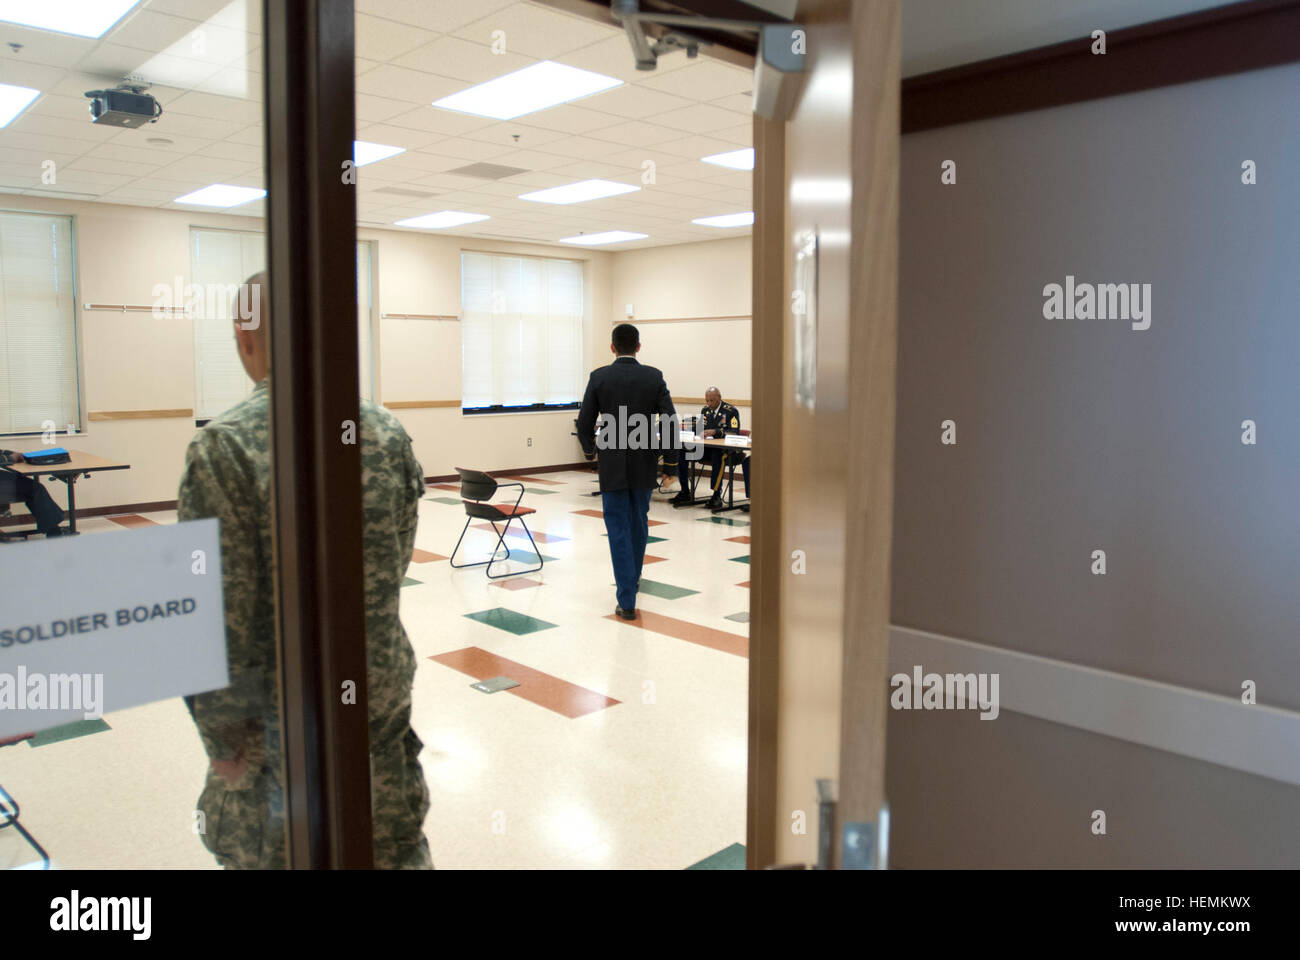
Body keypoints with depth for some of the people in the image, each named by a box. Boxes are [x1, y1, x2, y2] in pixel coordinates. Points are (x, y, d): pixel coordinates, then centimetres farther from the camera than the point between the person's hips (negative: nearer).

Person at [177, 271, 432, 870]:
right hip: (385, 696, 4)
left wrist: (223, 735, -8)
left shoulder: (225, 446, -18)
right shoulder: (388, 431, -3)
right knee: (397, 849, 19)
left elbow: (220, 613, -20)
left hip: (284, 714, -4)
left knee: (265, 853, 18)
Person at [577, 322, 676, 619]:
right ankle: (633, 576, 42)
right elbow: (670, 420, -9)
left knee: (619, 529, 1)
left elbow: (584, 423, -4)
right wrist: (664, 452, 7)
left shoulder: (599, 377, -6)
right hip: (644, 464, 2)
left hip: (611, 464, -2)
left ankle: (627, 600, -4)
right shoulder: (654, 377, -4)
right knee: (639, 522, 22)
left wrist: (590, 450, 15)